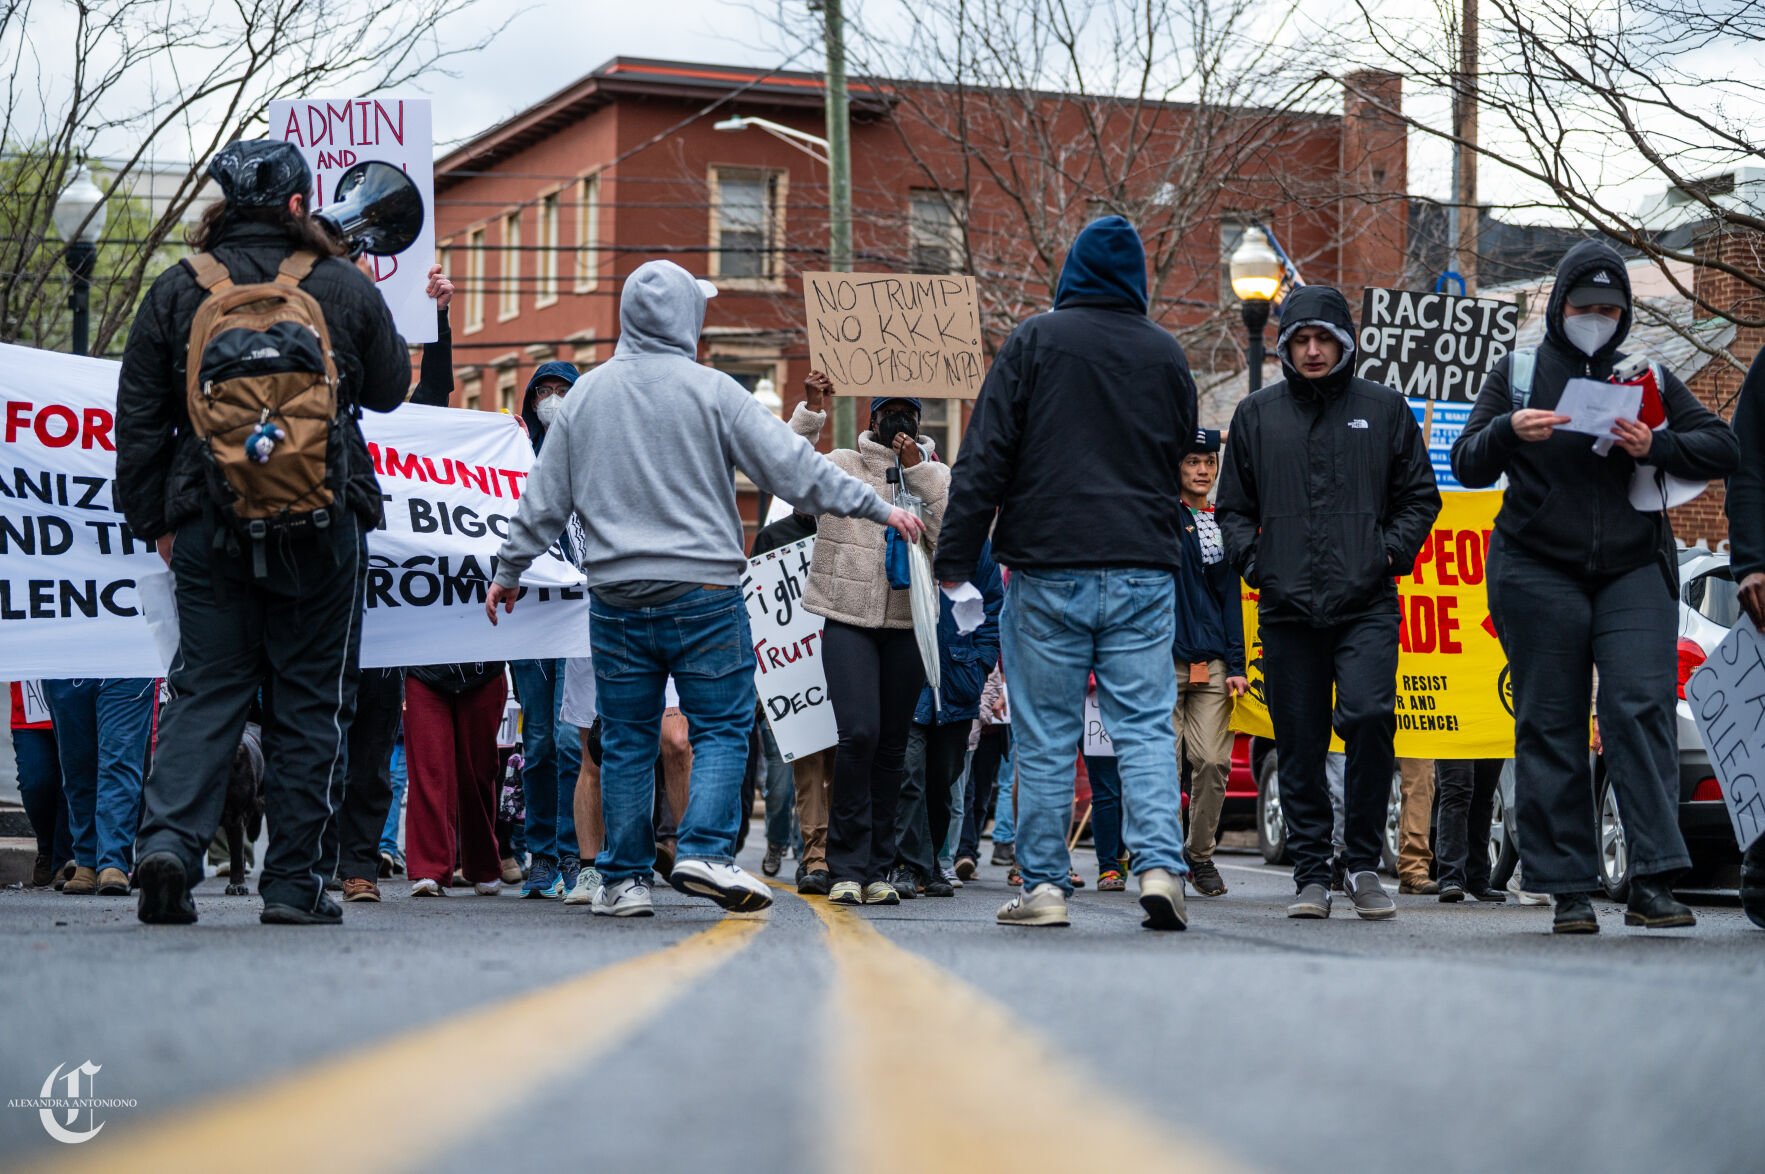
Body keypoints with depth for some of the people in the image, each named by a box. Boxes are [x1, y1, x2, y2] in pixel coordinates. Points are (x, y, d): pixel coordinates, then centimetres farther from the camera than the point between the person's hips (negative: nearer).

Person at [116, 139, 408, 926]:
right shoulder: (346, 290, -1)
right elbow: (390, 389, 13)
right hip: (323, 528, -1)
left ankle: (168, 838, -14)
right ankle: (292, 882, 6)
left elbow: (140, 418, 5)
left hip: (209, 528, 1)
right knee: (311, 700, 6)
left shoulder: (176, 291, 3)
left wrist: (153, 519, 13)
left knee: (205, 690, 7)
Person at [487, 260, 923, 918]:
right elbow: (793, 468, -7)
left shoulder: (586, 394, 7)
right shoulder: (712, 391, -5)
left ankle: (624, 878, 10)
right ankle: (704, 851, -14)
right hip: (703, 593, -4)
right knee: (722, 726, 2)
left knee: (626, 739, 9)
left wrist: (508, 571, 24)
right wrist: (879, 507, 0)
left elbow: (544, 499, 12)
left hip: (616, 598, 4)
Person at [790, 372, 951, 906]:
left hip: (907, 624, 3)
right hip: (848, 617, -3)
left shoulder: (936, 476, 12)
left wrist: (918, 472, -14)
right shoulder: (841, 465, 7)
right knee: (859, 732, -17)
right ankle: (847, 867, -10)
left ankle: (877, 868, 14)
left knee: (892, 746, 6)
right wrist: (810, 411, -15)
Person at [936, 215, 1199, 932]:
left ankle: (1043, 885, 5)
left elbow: (985, 457, -4)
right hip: (1144, 567, 2)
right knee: (1146, 727, 3)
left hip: (1049, 568, -2)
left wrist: (957, 556, -2)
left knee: (1045, 737, 3)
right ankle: (1160, 866, -11)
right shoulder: (1166, 354, 9)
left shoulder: (1035, 341, -1)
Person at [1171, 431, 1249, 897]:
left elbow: (1230, 598, 13)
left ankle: (1200, 853, 13)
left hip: (1212, 664, 3)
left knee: (1213, 761, -3)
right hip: (1164, 658, -3)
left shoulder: (1222, 526, 14)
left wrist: (1236, 665, 5)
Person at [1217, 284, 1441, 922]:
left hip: (1366, 605, -2)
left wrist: (1391, 551, -2)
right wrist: (1252, 557, 1)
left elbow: (1420, 497, 14)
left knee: (1370, 716, -18)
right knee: (1299, 745, 3)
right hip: (1287, 609, 2)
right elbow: (1233, 506, 18)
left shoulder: (1384, 409, 10)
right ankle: (1312, 873, 12)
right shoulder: (1257, 414, 13)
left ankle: (1362, 863, -4)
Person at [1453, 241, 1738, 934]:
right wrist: (1508, 431, -15)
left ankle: (1652, 883, -17)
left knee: (1641, 708, -14)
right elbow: (1467, 467, 6)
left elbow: (1722, 450, 8)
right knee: (1551, 726, -2)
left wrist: (1656, 447, -12)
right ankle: (1568, 890, 1)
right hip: (1539, 574, 0)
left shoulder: (1648, 379, 14)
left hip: (1635, 571, 0)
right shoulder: (1516, 375, 11)